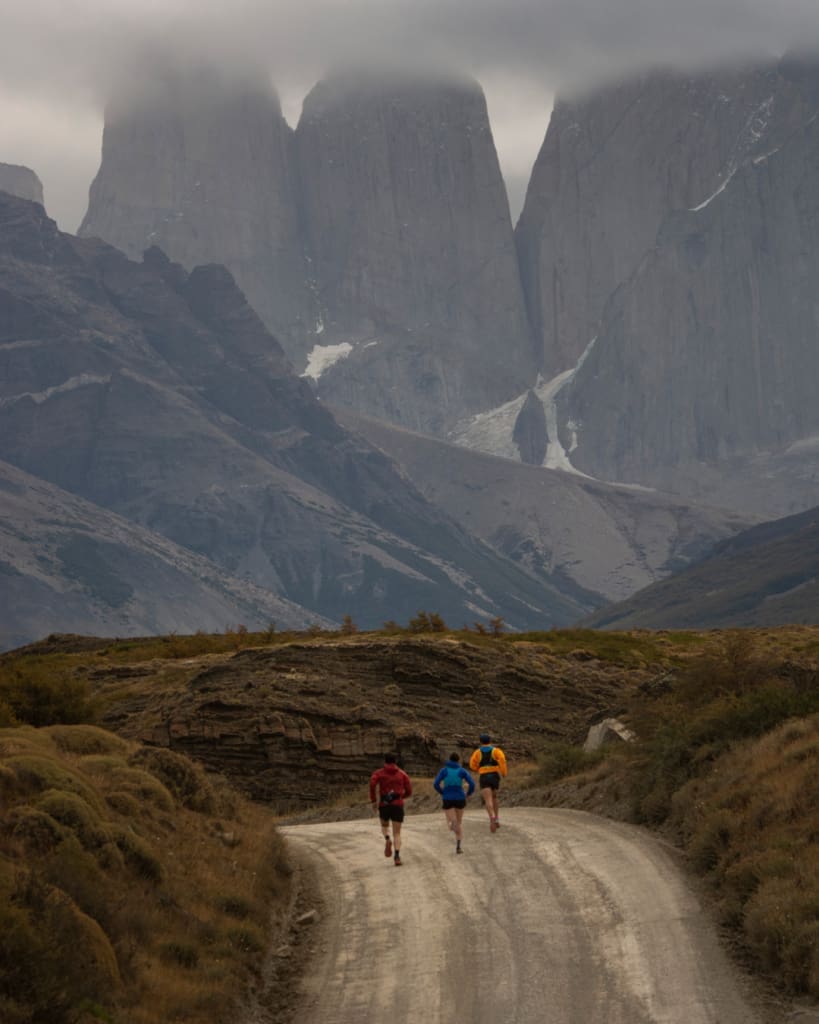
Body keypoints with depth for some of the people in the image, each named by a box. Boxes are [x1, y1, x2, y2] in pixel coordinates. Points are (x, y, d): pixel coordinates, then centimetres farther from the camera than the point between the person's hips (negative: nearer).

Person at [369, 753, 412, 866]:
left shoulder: (379, 773, 9)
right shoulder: (402, 774, 13)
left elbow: (372, 783, -13)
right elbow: (409, 791, 8)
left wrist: (373, 800, -6)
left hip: (384, 805, 0)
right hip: (398, 805, 0)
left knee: (384, 826, 27)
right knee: (397, 833, 3)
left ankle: (387, 840, -6)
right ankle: (397, 856, -18)